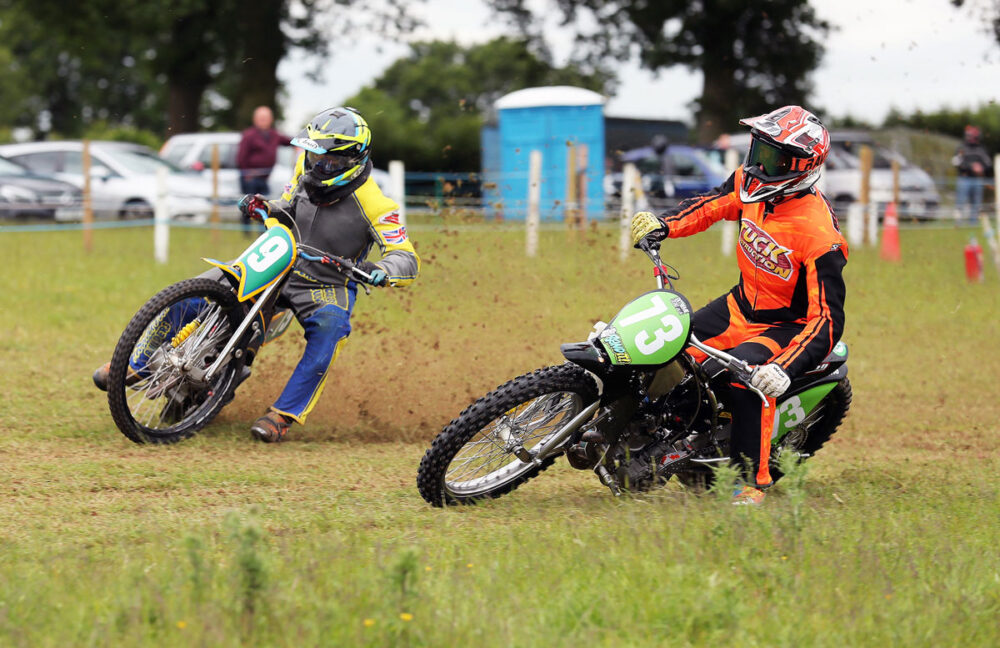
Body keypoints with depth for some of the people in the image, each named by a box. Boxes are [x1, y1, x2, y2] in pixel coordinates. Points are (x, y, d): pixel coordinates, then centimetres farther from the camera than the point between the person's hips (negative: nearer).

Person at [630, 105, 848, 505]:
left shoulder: (820, 235, -30)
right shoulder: (750, 185, -10)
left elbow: (827, 320, -31)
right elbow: (710, 206, 13)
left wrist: (784, 369, -44)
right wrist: (663, 225, -7)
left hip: (788, 327, -8)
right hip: (742, 305, 8)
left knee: (747, 376, -34)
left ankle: (753, 480, -21)